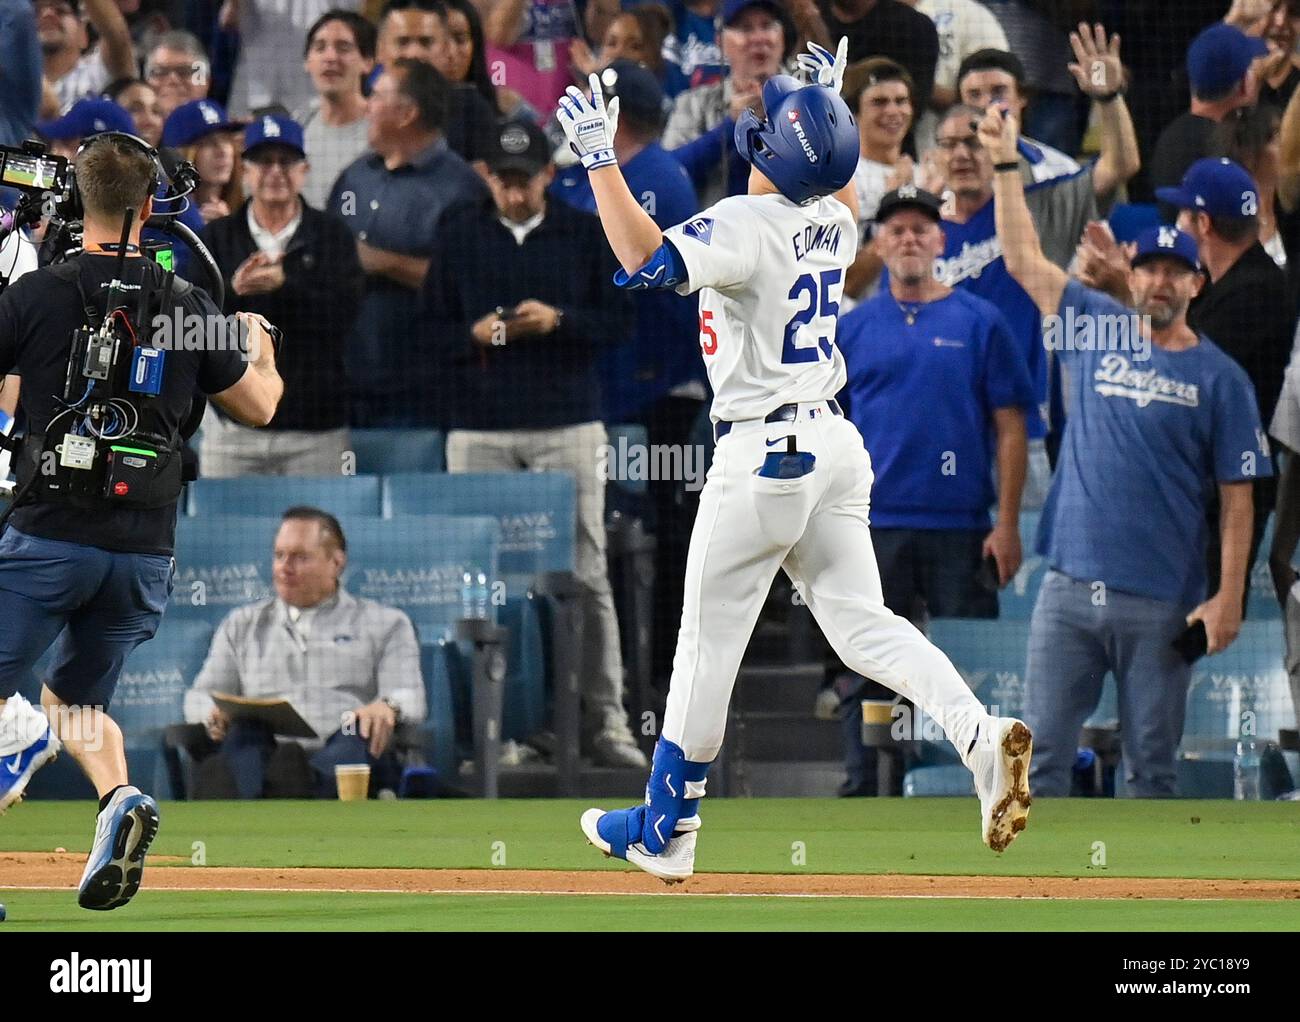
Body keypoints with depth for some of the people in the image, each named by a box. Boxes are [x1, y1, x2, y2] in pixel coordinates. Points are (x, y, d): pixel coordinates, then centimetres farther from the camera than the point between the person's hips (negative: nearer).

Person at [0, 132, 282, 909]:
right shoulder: (191, 309, 4)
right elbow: (259, 406, 17)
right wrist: (259, 348, 37)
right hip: (146, 548, 4)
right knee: (80, 697, 19)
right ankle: (119, 796, -8)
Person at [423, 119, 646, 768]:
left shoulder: (586, 235, 7)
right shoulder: (458, 237, 10)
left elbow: (619, 322, 5)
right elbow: (431, 328, 10)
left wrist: (558, 321, -11)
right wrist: (476, 335, -10)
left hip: (568, 424, -1)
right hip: (480, 431, 1)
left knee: (586, 572, -3)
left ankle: (604, 717, -2)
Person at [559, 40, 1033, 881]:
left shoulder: (746, 227, -18)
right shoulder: (832, 224, 7)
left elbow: (648, 260, -32)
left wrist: (600, 159, -26)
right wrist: (836, 104, 39)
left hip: (764, 452, -8)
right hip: (836, 446, 8)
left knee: (708, 645, 3)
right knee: (862, 621, 5)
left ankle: (666, 834, 13)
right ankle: (979, 731, -20)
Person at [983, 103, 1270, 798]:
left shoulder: (1220, 377, 2)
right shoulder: (1094, 330, 10)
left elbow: (1236, 495, 0)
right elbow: (1023, 259, 11)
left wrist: (1229, 596, -8)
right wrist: (1006, 164, 4)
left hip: (1163, 603, -2)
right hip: (1071, 585, 2)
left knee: (1151, 763, 3)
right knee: (1042, 752, -1)